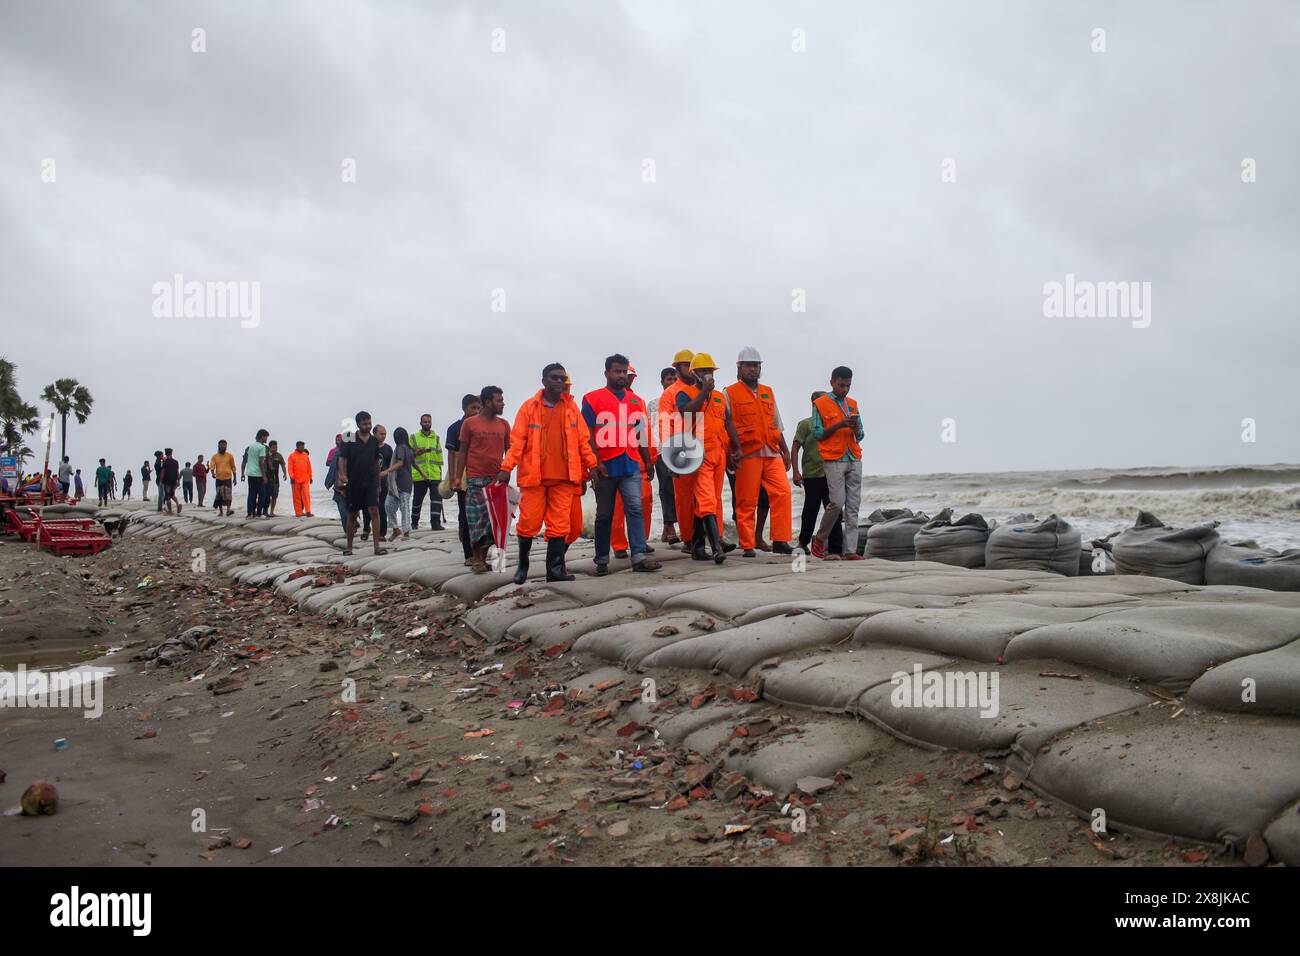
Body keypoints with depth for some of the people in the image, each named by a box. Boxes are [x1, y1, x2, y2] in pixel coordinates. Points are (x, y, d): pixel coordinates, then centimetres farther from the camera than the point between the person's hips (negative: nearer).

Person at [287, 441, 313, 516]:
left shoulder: (306, 455, 11)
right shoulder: (292, 456, 2)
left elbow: (309, 467, 15)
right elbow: (290, 468, -3)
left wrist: (310, 477, 15)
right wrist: (291, 477, -12)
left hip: (305, 480, 2)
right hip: (296, 480, -2)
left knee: (306, 495, -7)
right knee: (297, 497, 4)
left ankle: (308, 512, -9)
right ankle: (298, 513, 9)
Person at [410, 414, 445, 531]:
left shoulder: (436, 438, 14)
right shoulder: (414, 437, 7)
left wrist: (440, 470, 11)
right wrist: (417, 452, -16)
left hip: (435, 475, 1)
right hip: (419, 475, -1)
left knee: (437, 498, -10)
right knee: (418, 499, 8)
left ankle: (435, 523, -10)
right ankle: (414, 522, 24)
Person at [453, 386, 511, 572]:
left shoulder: (504, 425, 9)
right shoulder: (469, 423, 1)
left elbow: (509, 451, 14)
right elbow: (462, 452, 4)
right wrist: (458, 476, -1)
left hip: (497, 479, 3)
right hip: (475, 479, -3)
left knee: (493, 520, 3)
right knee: (477, 519, -5)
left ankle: (483, 557, 12)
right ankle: (476, 559, 2)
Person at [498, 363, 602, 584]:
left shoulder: (571, 408, 11)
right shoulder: (529, 407, 3)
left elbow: (583, 439, 12)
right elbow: (517, 440, -1)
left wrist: (592, 464, 4)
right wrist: (506, 467, -9)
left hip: (563, 477, 2)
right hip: (533, 475, -2)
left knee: (559, 524, 1)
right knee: (528, 522, 1)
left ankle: (555, 568, 7)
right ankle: (522, 564, 20)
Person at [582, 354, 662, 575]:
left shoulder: (636, 401, 14)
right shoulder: (592, 399, 0)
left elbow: (641, 435, 19)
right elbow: (587, 434, -5)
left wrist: (648, 461, 15)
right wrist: (596, 461, -13)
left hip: (631, 465, 3)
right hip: (605, 466, -3)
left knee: (635, 509, -7)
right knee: (604, 514, 7)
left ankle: (639, 557, -9)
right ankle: (602, 560, 16)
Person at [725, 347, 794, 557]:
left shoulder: (768, 392, 21)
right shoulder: (730, 393, 5)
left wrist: (785, 450, 17)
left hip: (772, 453, 5)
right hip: (747, 454, -4)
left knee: (782, 492, -9)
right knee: (747, 501, -3)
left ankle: (780, 541, -4)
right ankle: (748, 546, 4)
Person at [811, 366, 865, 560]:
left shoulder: (853, 404, 16)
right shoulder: (820, 404, 2)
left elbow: (860, 436, 16)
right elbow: (817, 434, -3)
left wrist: (855, 427, -6)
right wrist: (839, 425, -13)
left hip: (854, 460, 5)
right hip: (833, 460, -5)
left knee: (853, 506, 0)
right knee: (837, 502, -14)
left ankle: (850, 550, 0)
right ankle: (820, 538, 9)